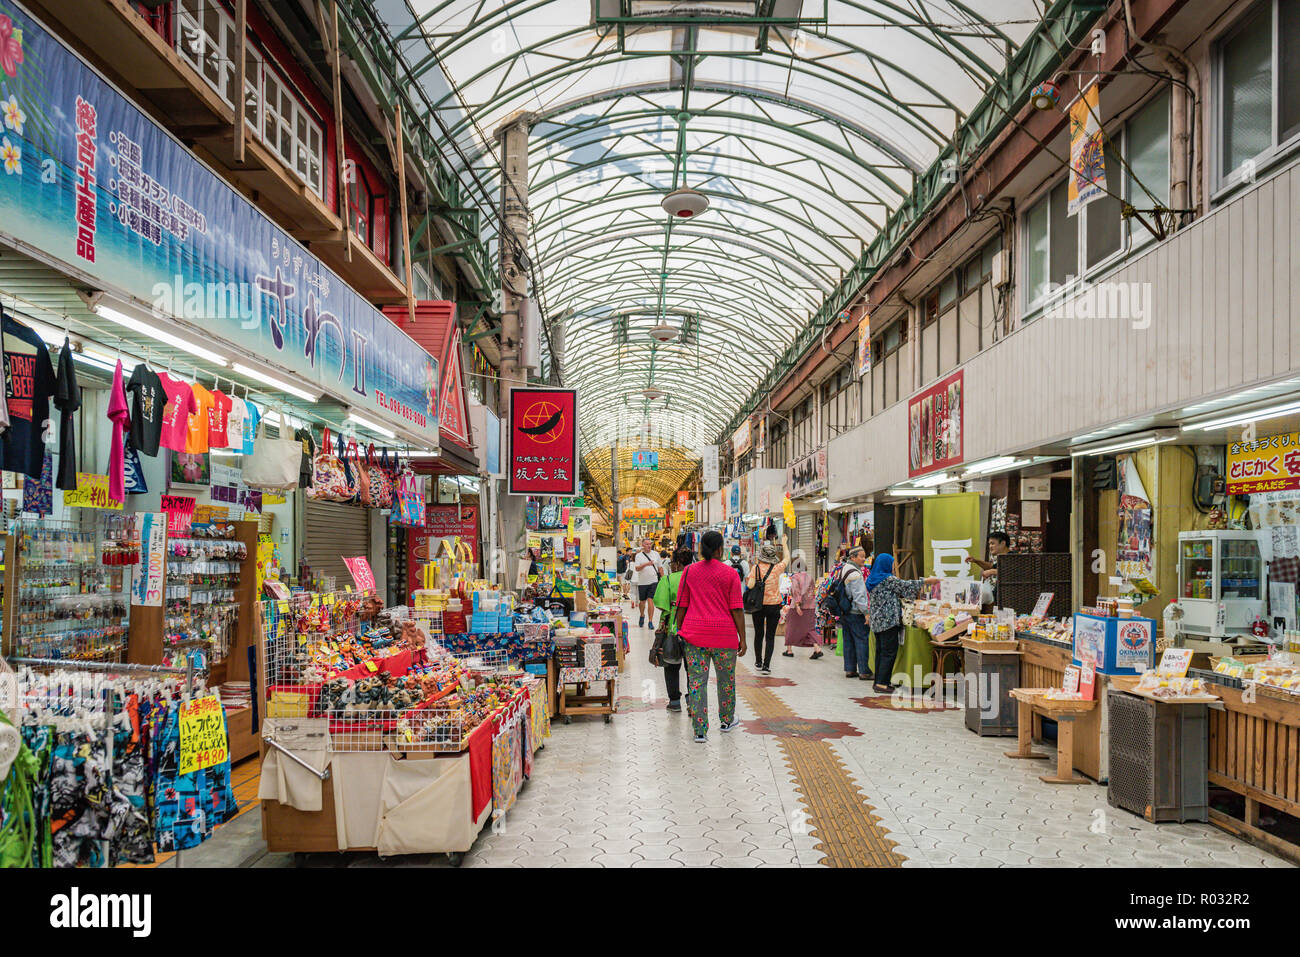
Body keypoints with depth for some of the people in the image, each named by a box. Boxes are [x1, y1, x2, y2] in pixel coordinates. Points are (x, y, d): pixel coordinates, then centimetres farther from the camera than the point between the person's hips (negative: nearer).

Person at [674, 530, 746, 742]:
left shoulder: (689, 571, 4)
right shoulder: (730, 574, -3)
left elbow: (681, 606, 6)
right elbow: (737, 609, -4)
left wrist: (679, 631, 15)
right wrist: (742, 638, 1)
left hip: (694, 633, 1)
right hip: (724, 635, -1)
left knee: (696, 681, 2)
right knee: (726, 679, 17)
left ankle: (700, 731, 0)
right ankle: (727, 721, 33)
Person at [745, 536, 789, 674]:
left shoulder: (756, 567, -9)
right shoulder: (777, 568, -7)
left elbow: (750, 585, -16)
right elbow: (787, 558, 12)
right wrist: (784, 543, 23)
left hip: (758, 606, 1)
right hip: (773, 606, -1)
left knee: (758, 634, 15)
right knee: (770, 636, 3)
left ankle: (758, 662, 25)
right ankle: (766, 665, -3)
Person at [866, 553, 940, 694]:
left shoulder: (872, 579, 13)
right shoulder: (888, 579, -13)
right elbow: (906, 585, -5)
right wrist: (926, 581, 6)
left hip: (877, 621, 9)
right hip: (888, 619, -9)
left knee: (881, 651, 13)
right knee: (889, 652, -6)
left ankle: (878, 681, 15)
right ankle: (881, 683, -9)